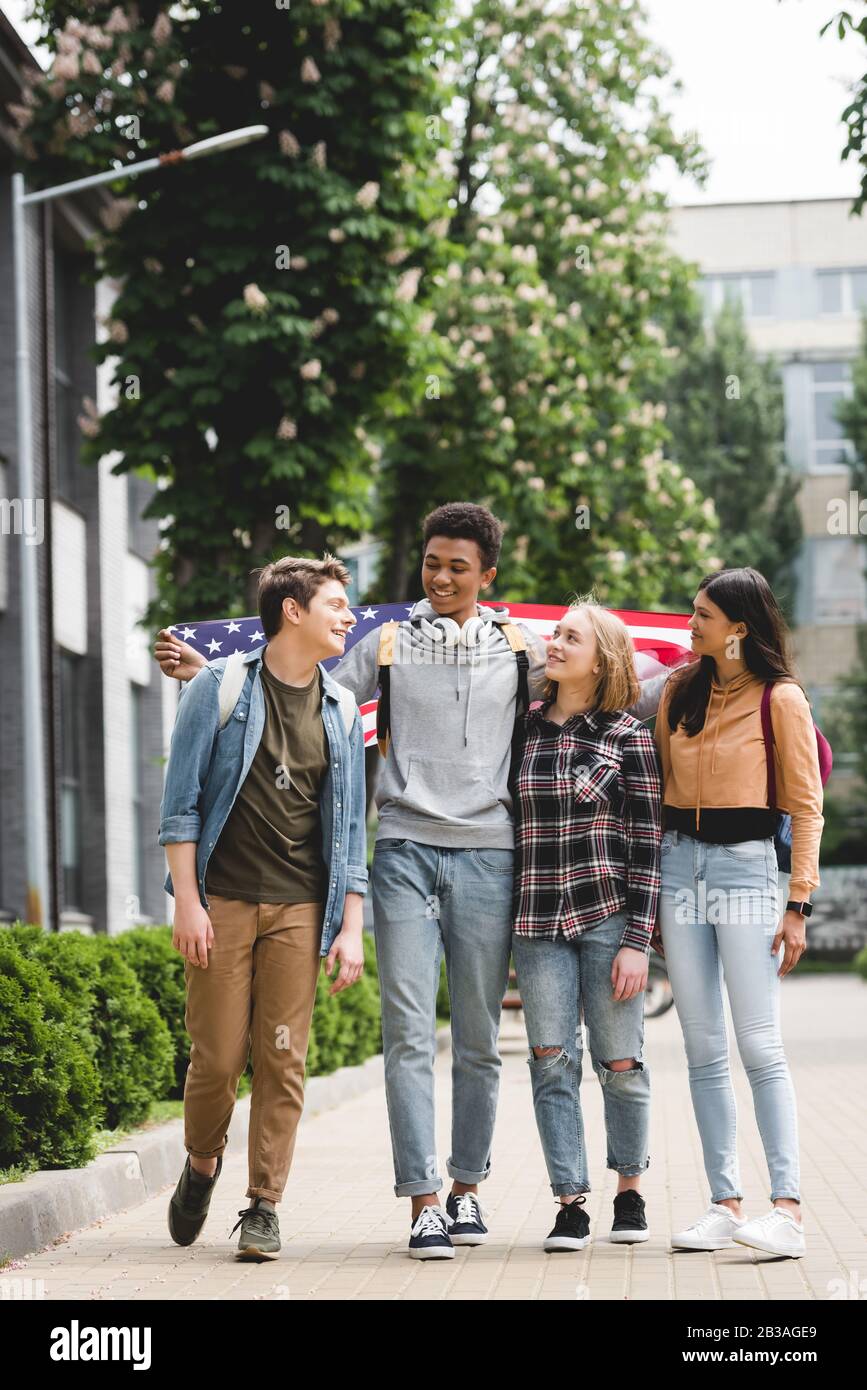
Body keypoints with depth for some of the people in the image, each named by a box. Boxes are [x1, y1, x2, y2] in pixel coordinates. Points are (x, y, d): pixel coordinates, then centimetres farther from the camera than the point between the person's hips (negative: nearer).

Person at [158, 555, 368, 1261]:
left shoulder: (342, 710, 11)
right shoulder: (221, 687, 0)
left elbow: (351, 826, 12)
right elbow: (181, 800, -1)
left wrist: (351, 927, 4)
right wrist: (187, 902, -8)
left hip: (300, 908, 3)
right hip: (222, 900, -3)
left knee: (284, 1058, -3)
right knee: (218, 1055, -3)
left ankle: (265, 1204, 5)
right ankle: (201, 1164, 24)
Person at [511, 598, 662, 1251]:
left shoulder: (628, 736, 0)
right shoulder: (522, 728, 9)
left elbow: (646, 843, -3)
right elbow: (503, 823, 15)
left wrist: (638, 941, -9)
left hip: (608, 916, -3)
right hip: (538, 921, 3)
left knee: (621, 1063, 1)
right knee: (552, 1062, -2)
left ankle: (630, 1187, 20)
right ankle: (571, 1203, 3)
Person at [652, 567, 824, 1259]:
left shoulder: (781, 700, -3)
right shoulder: (679, 692, 12)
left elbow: (806, 809, -3)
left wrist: (799, 906, -10)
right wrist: (650, 895, 14)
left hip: (745, 865, -5)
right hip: (679, 864, 5)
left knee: (759, 1045, -10)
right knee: (703, 1049, 3)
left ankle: (788, 1209, -10)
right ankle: (726, 1202, 6)